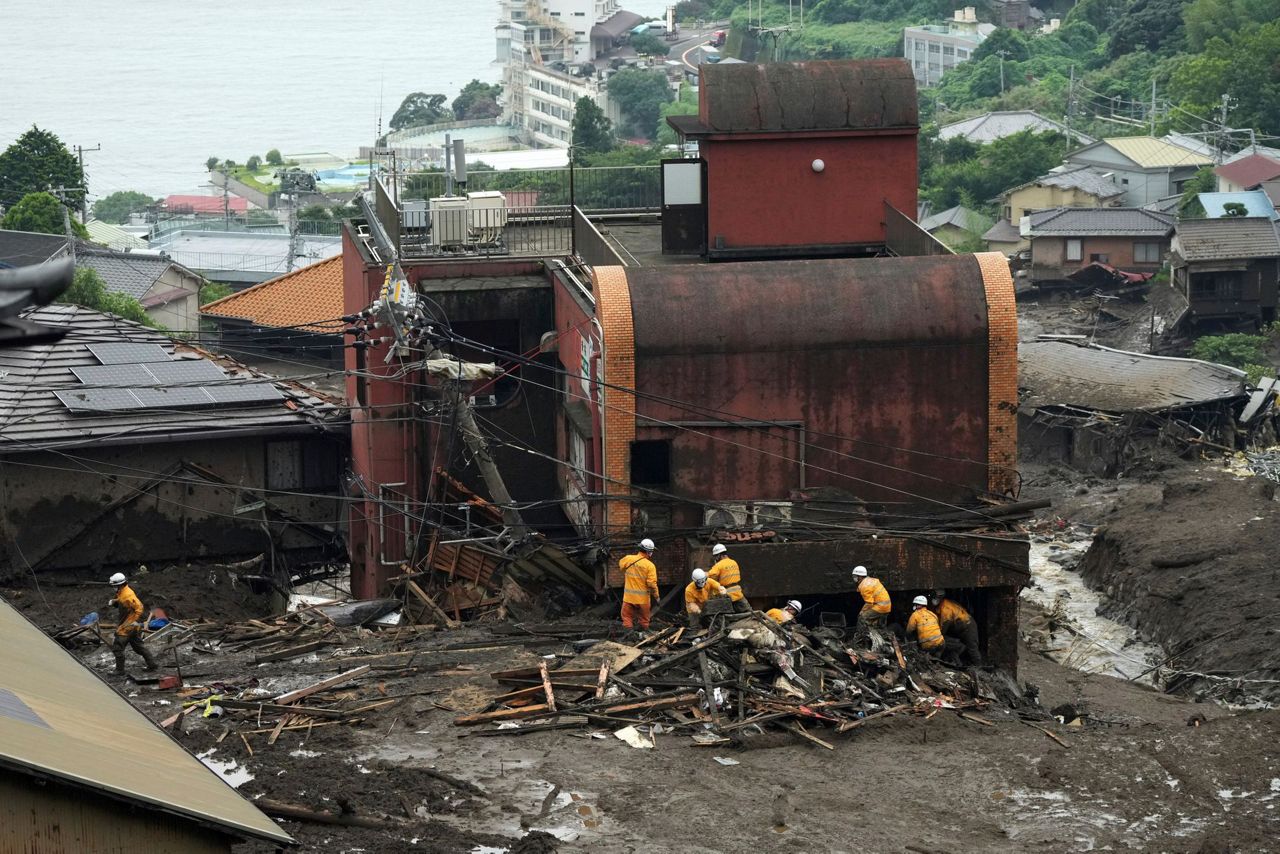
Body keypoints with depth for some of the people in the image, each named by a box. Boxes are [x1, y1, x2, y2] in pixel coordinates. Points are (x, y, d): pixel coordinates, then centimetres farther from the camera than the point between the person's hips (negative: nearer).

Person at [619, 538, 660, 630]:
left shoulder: (628, 559, -5)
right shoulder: (650, 565, -15)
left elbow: (621, 565, 19)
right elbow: (652, 583, -18)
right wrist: (656, 596, -5)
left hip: (628, 597, 2)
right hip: (643, 598, -2)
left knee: (627, 619, 9)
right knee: (643, 622, 13)